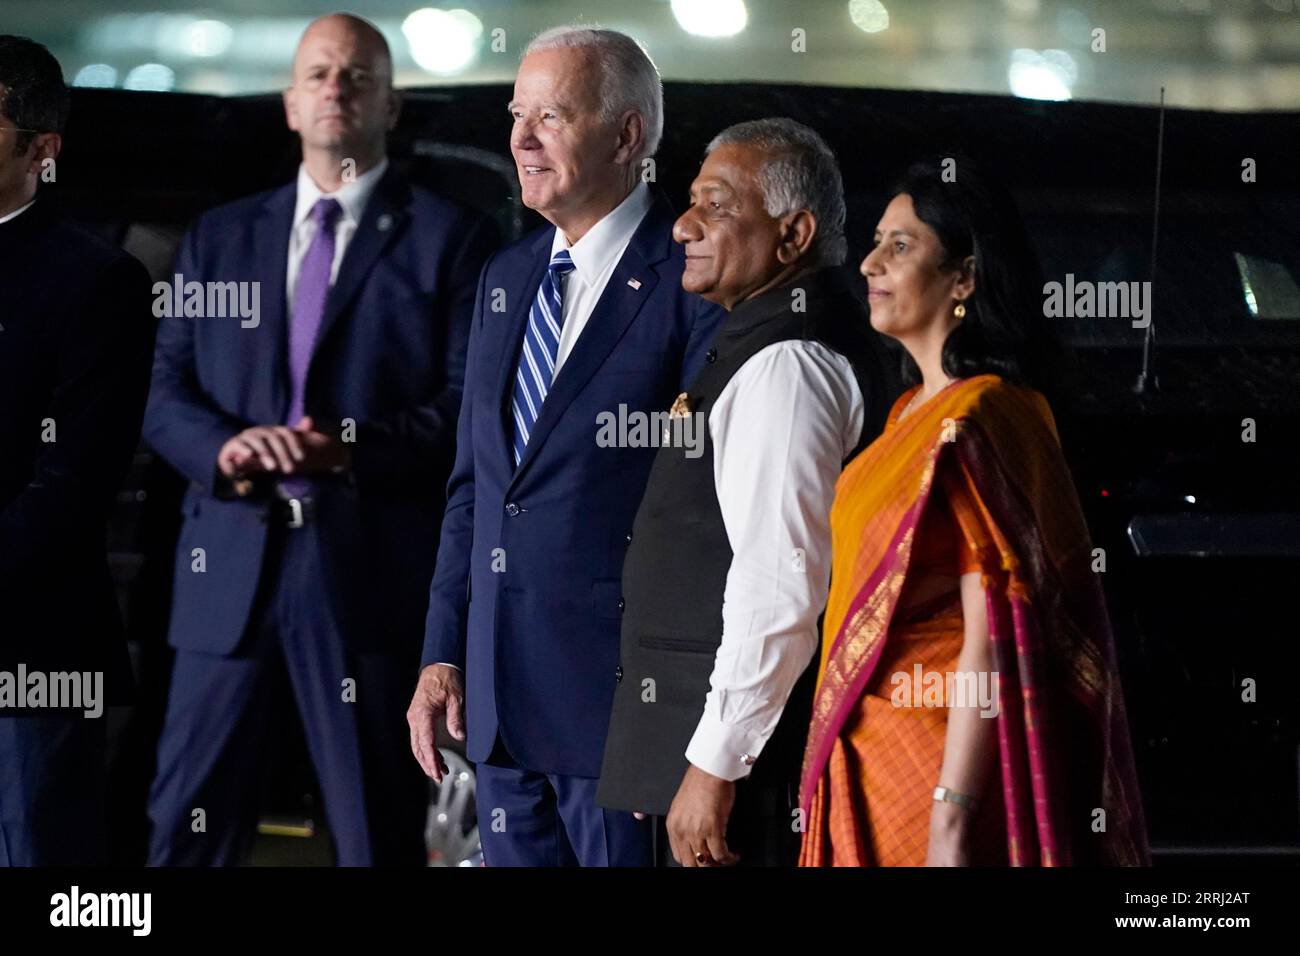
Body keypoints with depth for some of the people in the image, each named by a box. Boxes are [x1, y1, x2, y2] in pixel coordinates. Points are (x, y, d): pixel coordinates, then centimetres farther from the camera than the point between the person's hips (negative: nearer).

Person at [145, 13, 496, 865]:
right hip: (231, 563, 3)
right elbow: (166, 395, 11)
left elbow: (468, 403, -4)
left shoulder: (450, 238, 5)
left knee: (379, 833, 2)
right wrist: (226, 445, -11)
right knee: (188, 826, 2)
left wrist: (353, 448, -19)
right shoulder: (220, 238, 17)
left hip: (372, 565, -3)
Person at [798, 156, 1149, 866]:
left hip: (936, 755, -9)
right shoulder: (916, 411, 12)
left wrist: (949, 823, -25)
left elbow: (991, 643, -22)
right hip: (875, 751, 9)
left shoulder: (979, 421, -17)